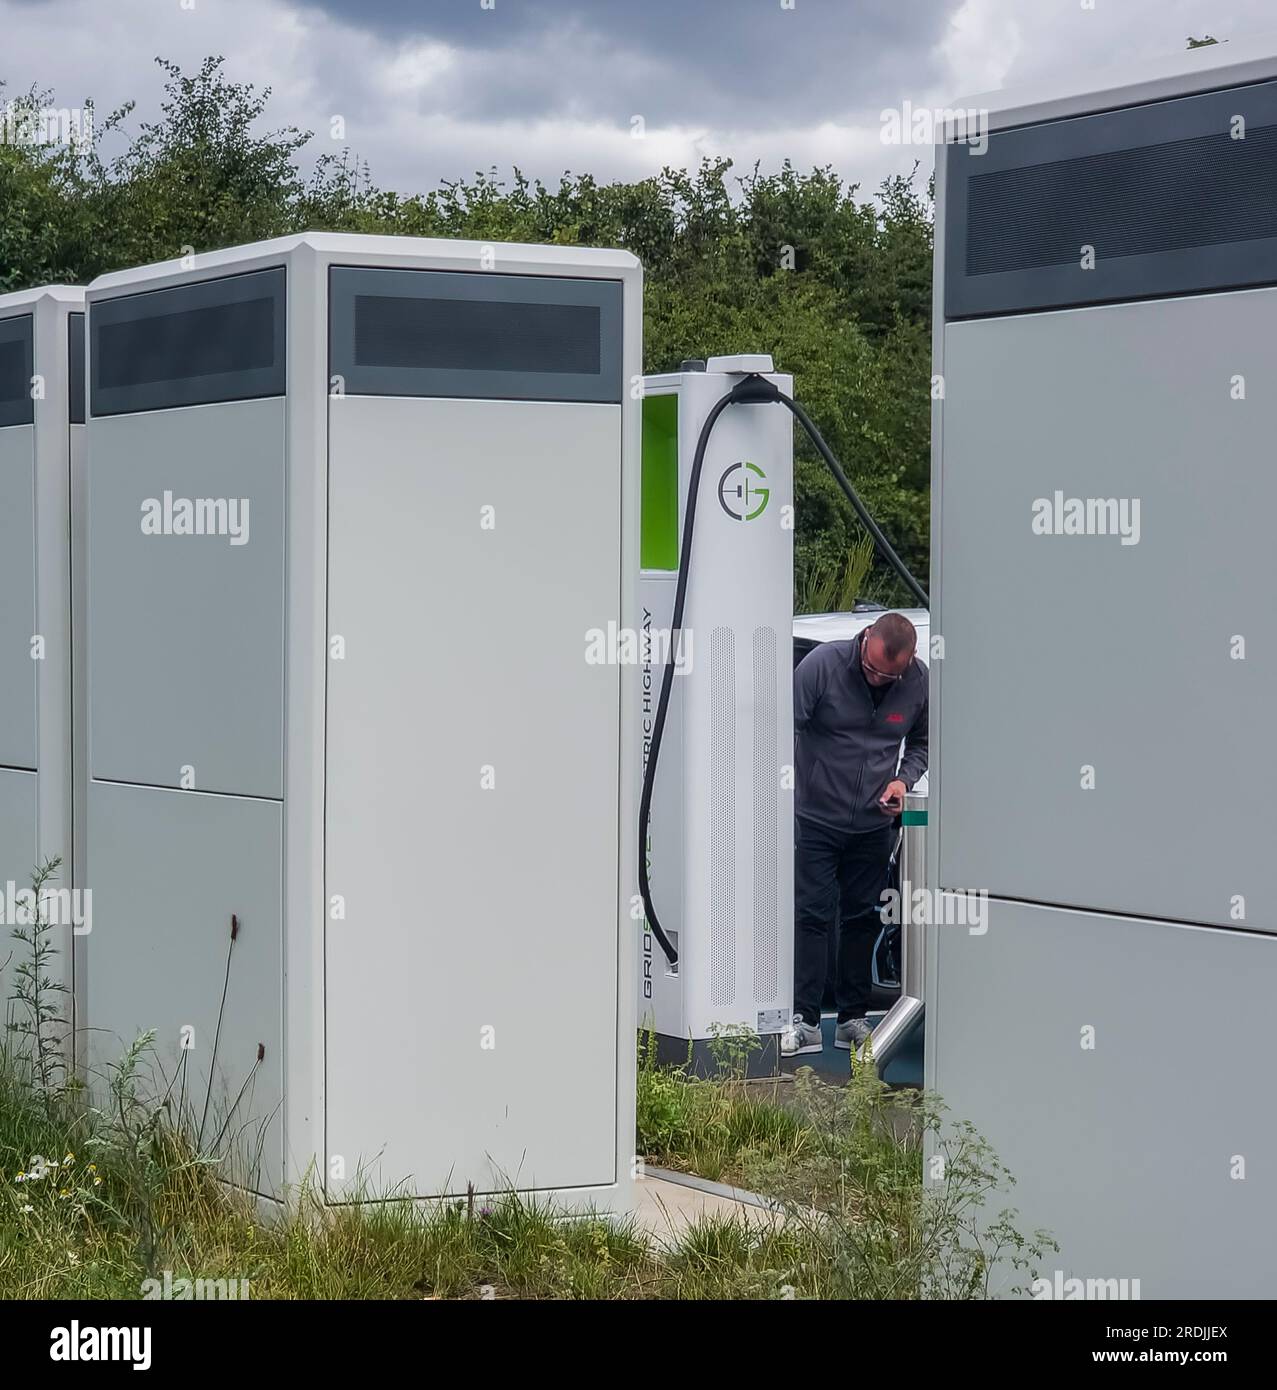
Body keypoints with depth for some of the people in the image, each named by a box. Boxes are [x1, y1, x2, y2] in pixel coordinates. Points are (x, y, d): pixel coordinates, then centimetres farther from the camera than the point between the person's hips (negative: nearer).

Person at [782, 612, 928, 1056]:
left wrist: (903, 779, -5)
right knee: (809, 915, -5)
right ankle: (805, 1021, -3)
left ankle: (853, 1019, 17)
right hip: (815, 816, -3)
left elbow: (921, 742, 13)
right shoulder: (823, 664, -15)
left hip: (874, 824, 3)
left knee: (862, 919, 8)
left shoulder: (919, 681, -3)